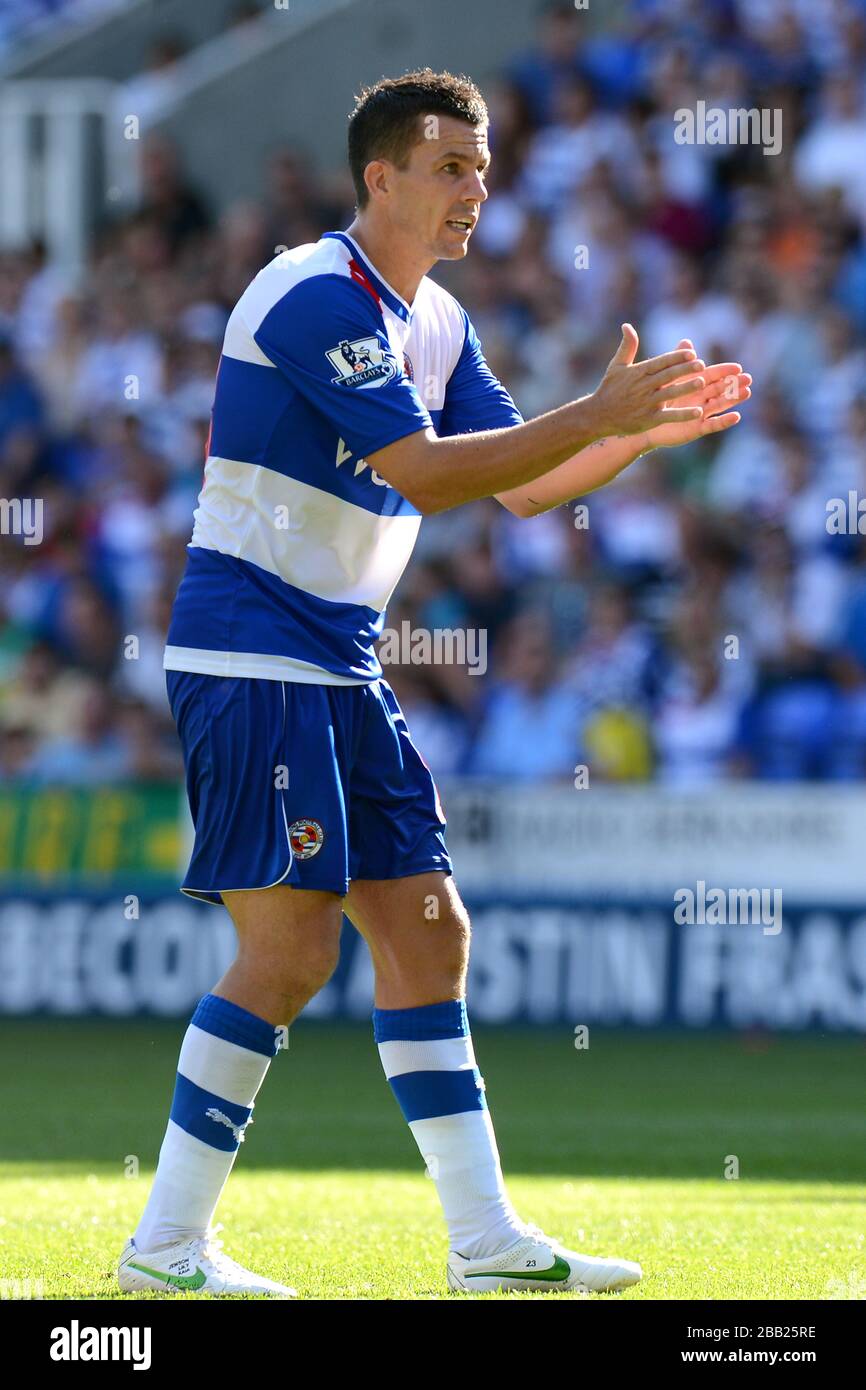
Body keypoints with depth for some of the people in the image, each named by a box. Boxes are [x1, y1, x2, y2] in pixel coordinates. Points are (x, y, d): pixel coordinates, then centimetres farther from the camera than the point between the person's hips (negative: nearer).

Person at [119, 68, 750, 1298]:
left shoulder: (436, 323, 13)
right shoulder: (315, 296, -16)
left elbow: (521, 484, 17)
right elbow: (423, 472, -25)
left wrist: (655, 426, 3)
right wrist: (599, 414, -24)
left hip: (343, 674, 9)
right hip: (252, 656, -9)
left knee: (427, 929, 6)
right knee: (291, 948, -11)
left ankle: (487, 1240, 8)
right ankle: (166, 1246, -4)